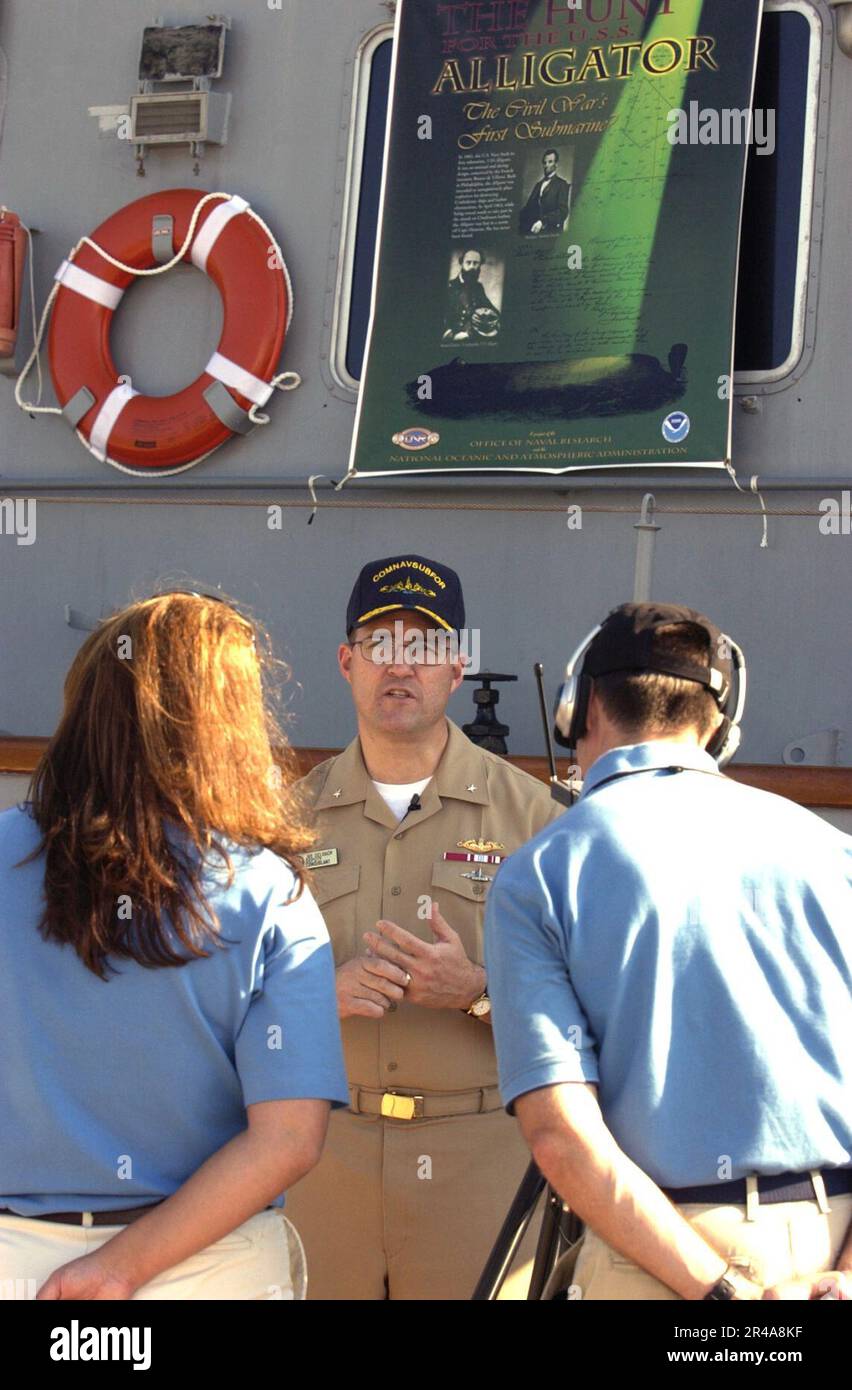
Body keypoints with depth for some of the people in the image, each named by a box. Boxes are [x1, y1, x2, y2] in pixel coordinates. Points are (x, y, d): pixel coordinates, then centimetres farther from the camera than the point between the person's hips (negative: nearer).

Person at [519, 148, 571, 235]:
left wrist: (542, 222, -21)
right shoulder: (538, 184, 23)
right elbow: (528, 207, 19)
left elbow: (563, 211, -8)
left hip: (551, 232, -5)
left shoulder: (562, 184, 3)